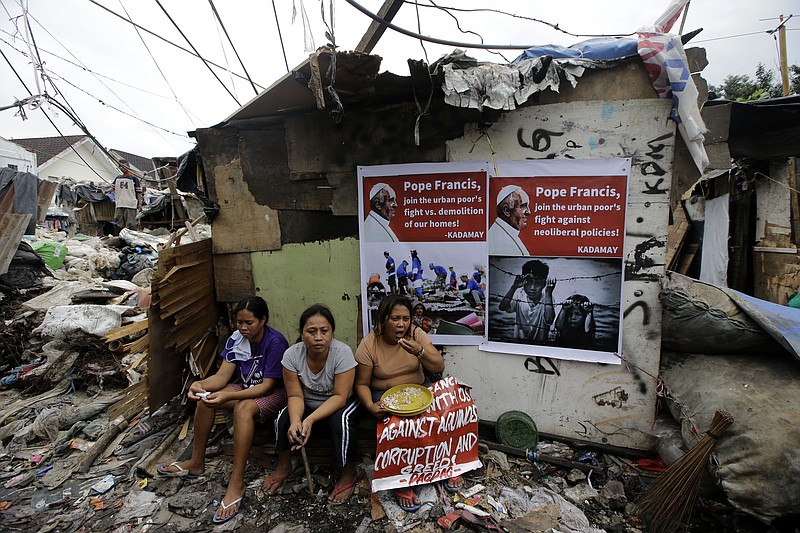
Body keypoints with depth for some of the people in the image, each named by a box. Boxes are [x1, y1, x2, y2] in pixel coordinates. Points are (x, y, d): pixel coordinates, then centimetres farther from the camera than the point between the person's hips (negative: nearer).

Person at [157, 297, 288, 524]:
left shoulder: (275, 341, -25)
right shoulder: (236, 339, -7)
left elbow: (268, 385, -27)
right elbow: (222, 376, -9)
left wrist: (228, 397, -37)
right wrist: (201, 384, -31)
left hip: (274, 393, -7)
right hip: (247, 388, 7)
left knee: (243, 407, -35)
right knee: (205, 396, -12)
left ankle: (237, 483, -27)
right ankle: (197, 463, 4)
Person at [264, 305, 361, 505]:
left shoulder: (342, 353, -29)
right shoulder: (292, 354, -20)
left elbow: (340, 396, -27)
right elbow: (295, 395, -16)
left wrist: (310, 420, -39)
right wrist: (296, 420, -36)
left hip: (338, 404, -3)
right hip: (307, 404, 3)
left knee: (341, 421, -32)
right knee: (283, 419, -20)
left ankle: (348, 473, -7)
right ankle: (283, 466, 9)